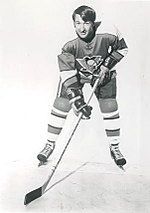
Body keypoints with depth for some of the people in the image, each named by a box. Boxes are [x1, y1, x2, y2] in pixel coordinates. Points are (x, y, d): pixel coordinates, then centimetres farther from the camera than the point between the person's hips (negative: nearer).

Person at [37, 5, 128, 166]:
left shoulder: (107, 34, -30)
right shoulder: (70, 47, -31)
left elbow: (122, 48, -9)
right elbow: (68, 76, -33)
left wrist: (107, 65, -20)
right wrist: (78, 102, -40)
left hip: (102, 71, 1)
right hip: (75, 72, 0)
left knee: (110, 107, -6)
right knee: (61, 104, -7)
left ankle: (114, 147, 12)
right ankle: (50, 144, 10)